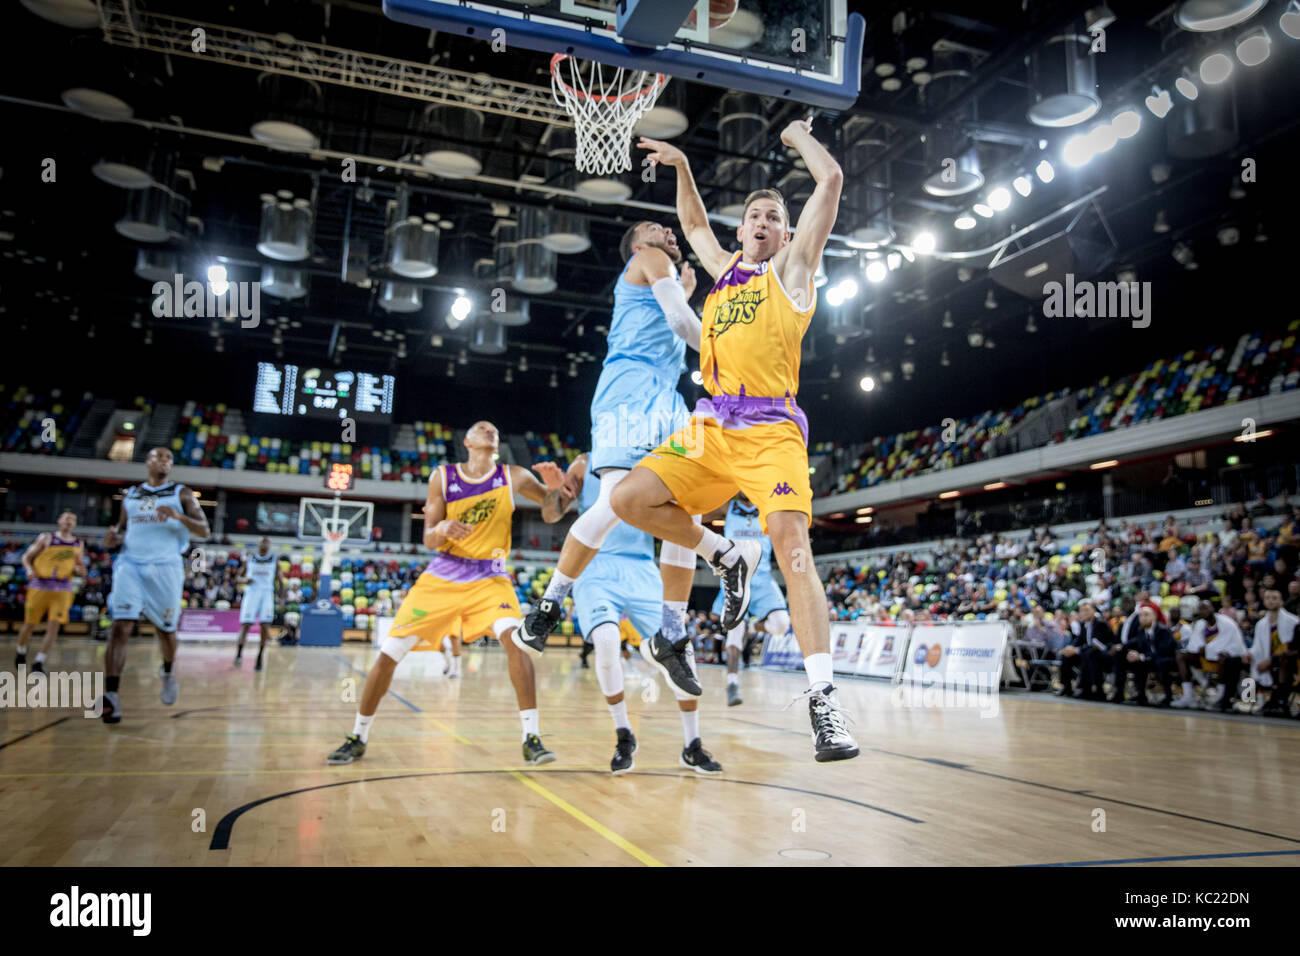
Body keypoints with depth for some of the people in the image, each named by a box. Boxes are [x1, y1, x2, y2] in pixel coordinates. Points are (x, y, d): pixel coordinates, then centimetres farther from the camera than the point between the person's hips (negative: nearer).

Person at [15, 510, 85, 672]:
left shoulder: (78, 544, 11)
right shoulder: (46, 537, 2)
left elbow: (82, 571, 16)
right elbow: (26, 557, 3)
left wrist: (78, 570, -6)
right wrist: (29, 569, -16)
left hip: (63, 589, 2)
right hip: (40, 585, -1)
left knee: (53, 627, -10)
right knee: (30, 624, 8)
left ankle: (38, 663, -4)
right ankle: (21, 650, 37)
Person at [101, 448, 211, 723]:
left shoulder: (181, 494, 8)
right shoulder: (130, 494, 18)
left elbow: (204, 531, 0)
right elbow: (121, 528, 27)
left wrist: (178, 515, -19)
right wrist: (113, 538, 2)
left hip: (166, 568, -1)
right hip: (130, 564, 1)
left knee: (165, 629, 10)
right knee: (121, 627, -16)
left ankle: (168, 672, 41)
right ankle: (111, 697, -24)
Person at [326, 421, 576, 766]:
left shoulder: (513, 477, -1)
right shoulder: (442, 477, -1)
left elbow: (552, 512, 3)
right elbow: (429, 541, -2)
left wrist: (559, 484, -19)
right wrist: (441, 528, -26)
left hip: (490, 578, -1)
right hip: (441, 578, 1)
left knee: (514, 638, -27)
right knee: (388, 654, -1)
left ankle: (532, 738, -19)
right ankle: (358, 738, 19)